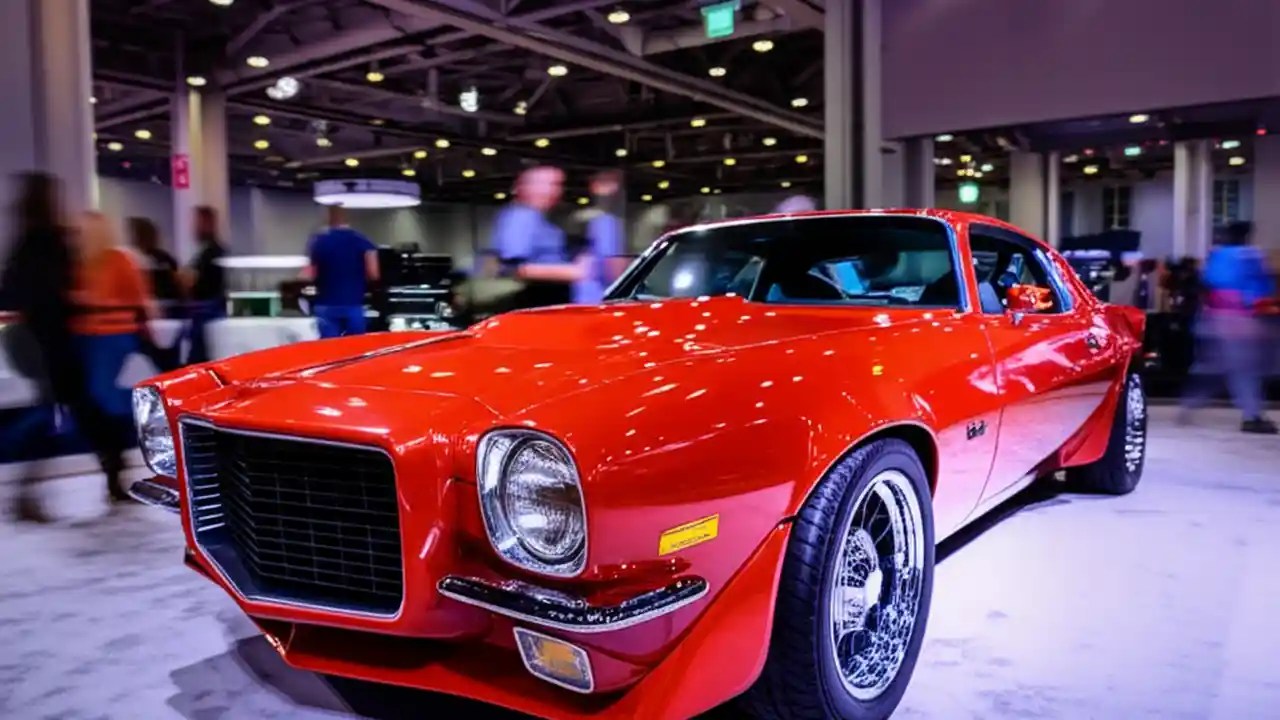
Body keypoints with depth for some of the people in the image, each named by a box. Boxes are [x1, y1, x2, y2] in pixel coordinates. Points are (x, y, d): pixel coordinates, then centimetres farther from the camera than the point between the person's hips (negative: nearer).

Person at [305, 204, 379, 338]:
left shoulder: (319, 241, -2)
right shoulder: (362, 241, -1)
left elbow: (311, 275, -1)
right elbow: (373, 274, -8)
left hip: (326, 306, 0)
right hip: (354, 305, 0)